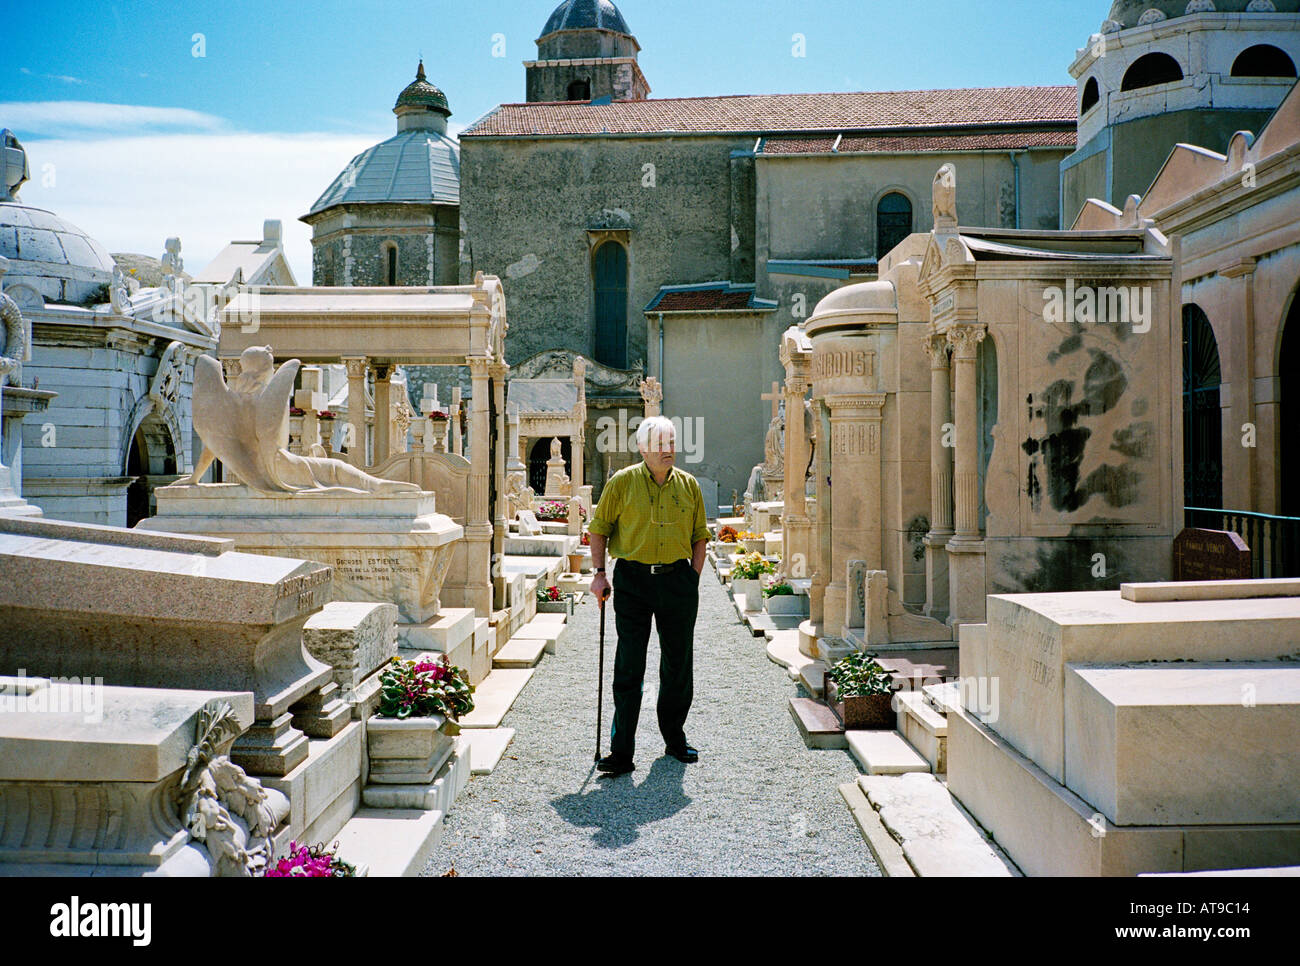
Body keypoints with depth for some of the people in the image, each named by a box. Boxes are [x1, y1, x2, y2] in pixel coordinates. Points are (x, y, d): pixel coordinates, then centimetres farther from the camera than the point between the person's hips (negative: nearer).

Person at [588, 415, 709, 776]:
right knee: (629, 666, -3)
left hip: (677, 580, 3)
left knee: (678, 664, 10)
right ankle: (621, 752, 1)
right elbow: (599, 527, 4)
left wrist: (693, 577, 5)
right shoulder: (622, 482, 0)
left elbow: (699, 535, 13)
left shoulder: (688, 485, 7)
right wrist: (599, 573, -4)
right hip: (632, 579, -3)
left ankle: (675, 738, 28)